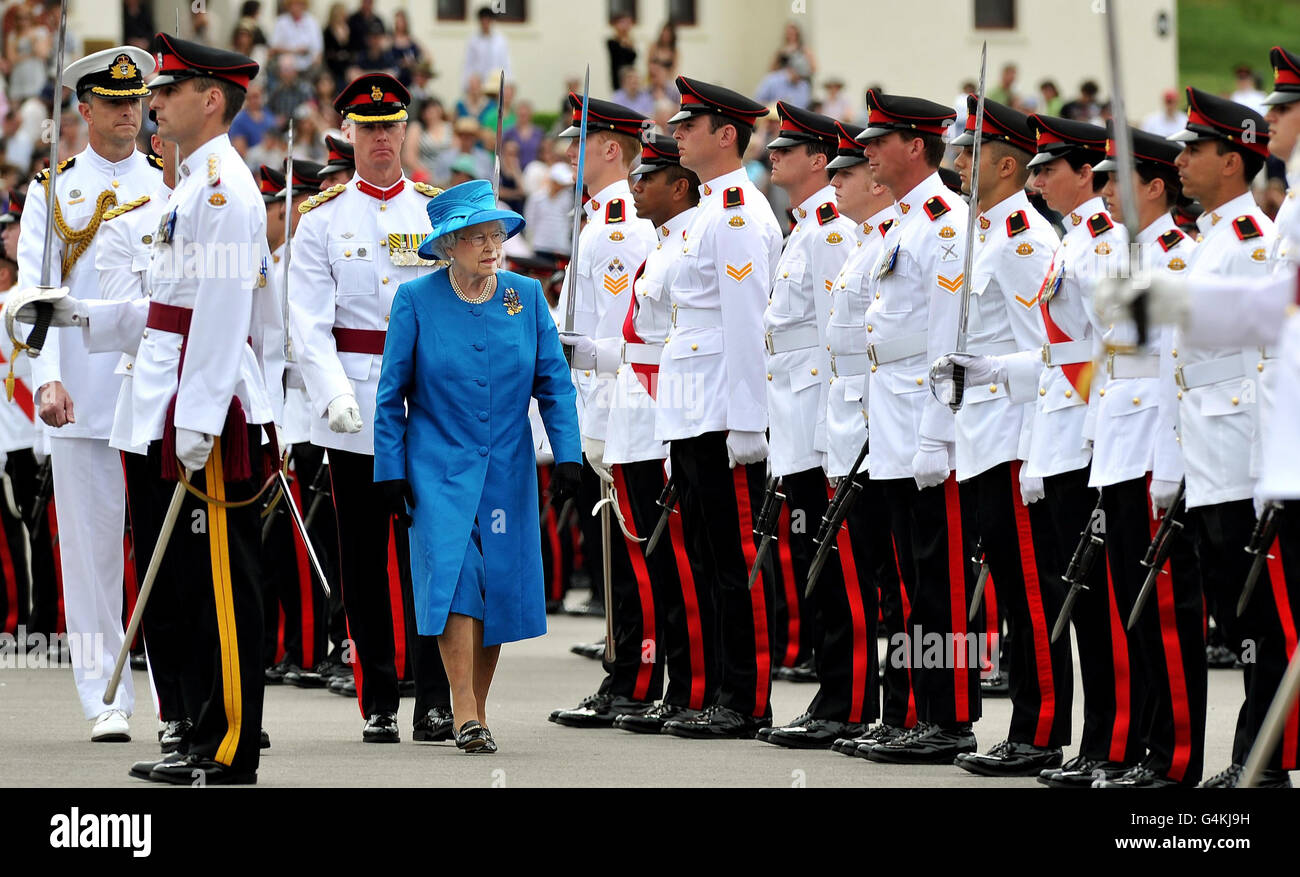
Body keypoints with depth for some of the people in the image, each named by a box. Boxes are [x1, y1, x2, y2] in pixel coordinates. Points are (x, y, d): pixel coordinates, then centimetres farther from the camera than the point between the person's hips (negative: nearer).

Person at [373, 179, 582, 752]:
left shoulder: (526, 296, 3)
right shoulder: (416, 300, -3)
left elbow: (554, 382, 5)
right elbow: (391, 393, 1)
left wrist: (567, 456, -4)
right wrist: (390, 470, -3)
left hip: (506, 471, 3)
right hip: (439, 469, -3)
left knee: (498, 586, 3)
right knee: (454, 576, -18)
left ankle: (477, 712, 16)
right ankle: (465, 718, -20)